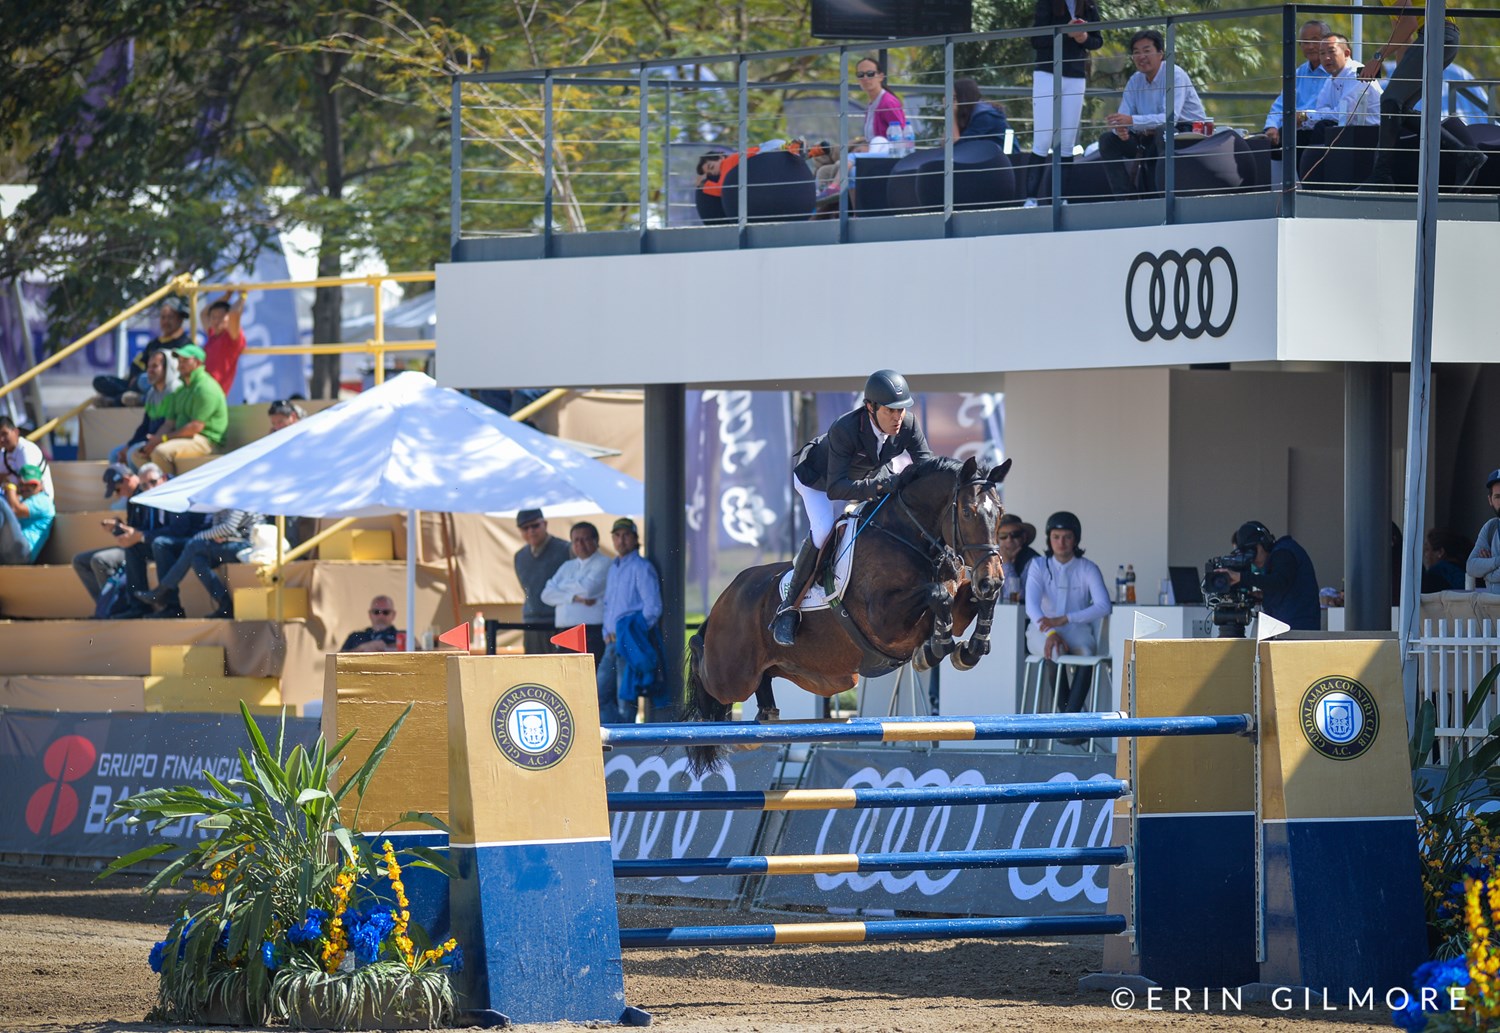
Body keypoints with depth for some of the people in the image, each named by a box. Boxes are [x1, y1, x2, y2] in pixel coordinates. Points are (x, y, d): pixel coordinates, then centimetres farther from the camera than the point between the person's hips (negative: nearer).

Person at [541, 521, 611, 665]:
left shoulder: (603, 564, -1)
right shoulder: (567, 567, 20)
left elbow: (588, 588, -15)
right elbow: (547, 594, 8)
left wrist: (563, 586, 4)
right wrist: (573, 597, -10)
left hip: (593, 634, -7)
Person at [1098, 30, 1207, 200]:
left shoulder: (1174, 75, -17)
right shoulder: (1135, 81, 5)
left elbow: (1170, 118, -30)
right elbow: (1122, 119, 0)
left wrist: (1132, 121, -40)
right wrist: (1120, 128, -26)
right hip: (1152, 137, 7)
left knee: (1162, 131, -39)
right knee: (1108, 140, -5)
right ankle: (1124, 197, -12)